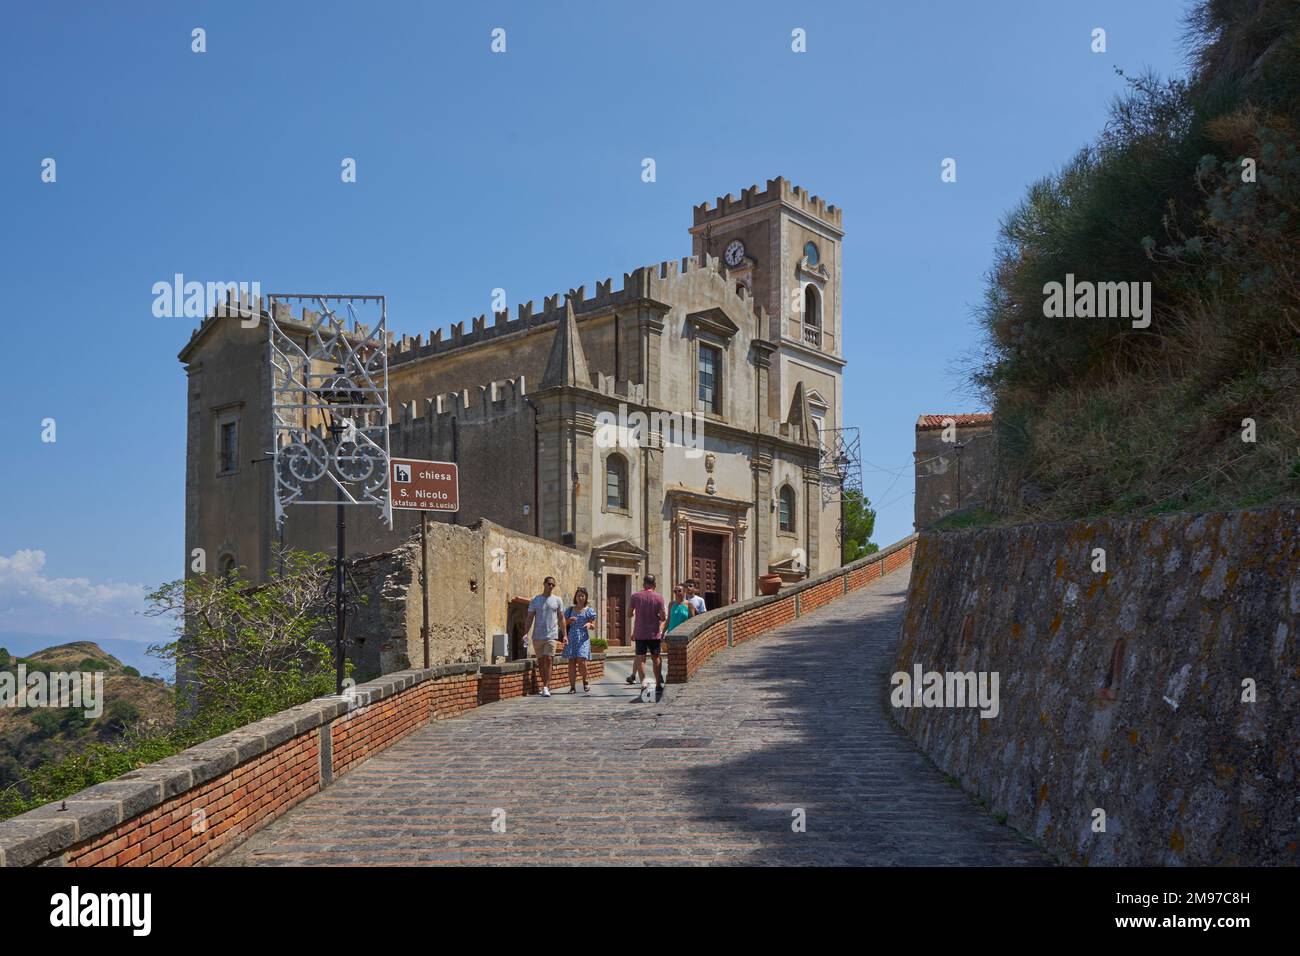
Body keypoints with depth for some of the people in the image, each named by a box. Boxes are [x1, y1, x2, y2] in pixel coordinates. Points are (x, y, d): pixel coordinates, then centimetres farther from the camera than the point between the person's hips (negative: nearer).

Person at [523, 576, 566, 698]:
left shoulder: (557, 600, 7)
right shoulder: (535, 600, 7)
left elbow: (561, 619, 8)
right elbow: (529, 619, 6)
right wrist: (525, 634, -4)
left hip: (551, 636, -2)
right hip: (537, 636, 2)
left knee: (548, 660, -12)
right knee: (540, 662, 8)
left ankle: (546, 687, -13)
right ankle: (546, 686, 20)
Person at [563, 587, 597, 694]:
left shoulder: (589, 610, 6)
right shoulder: (570, 610, 13)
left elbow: (593, 627, 5)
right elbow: (564, 624, 14)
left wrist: (589, 625, -18)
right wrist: (569, 620, -6)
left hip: (583, 639, -3)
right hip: (571, 638, 3)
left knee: (581, 661, -14)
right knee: (571, 662, -1)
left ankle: (585, 681, 12)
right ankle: (572, 687, 3)